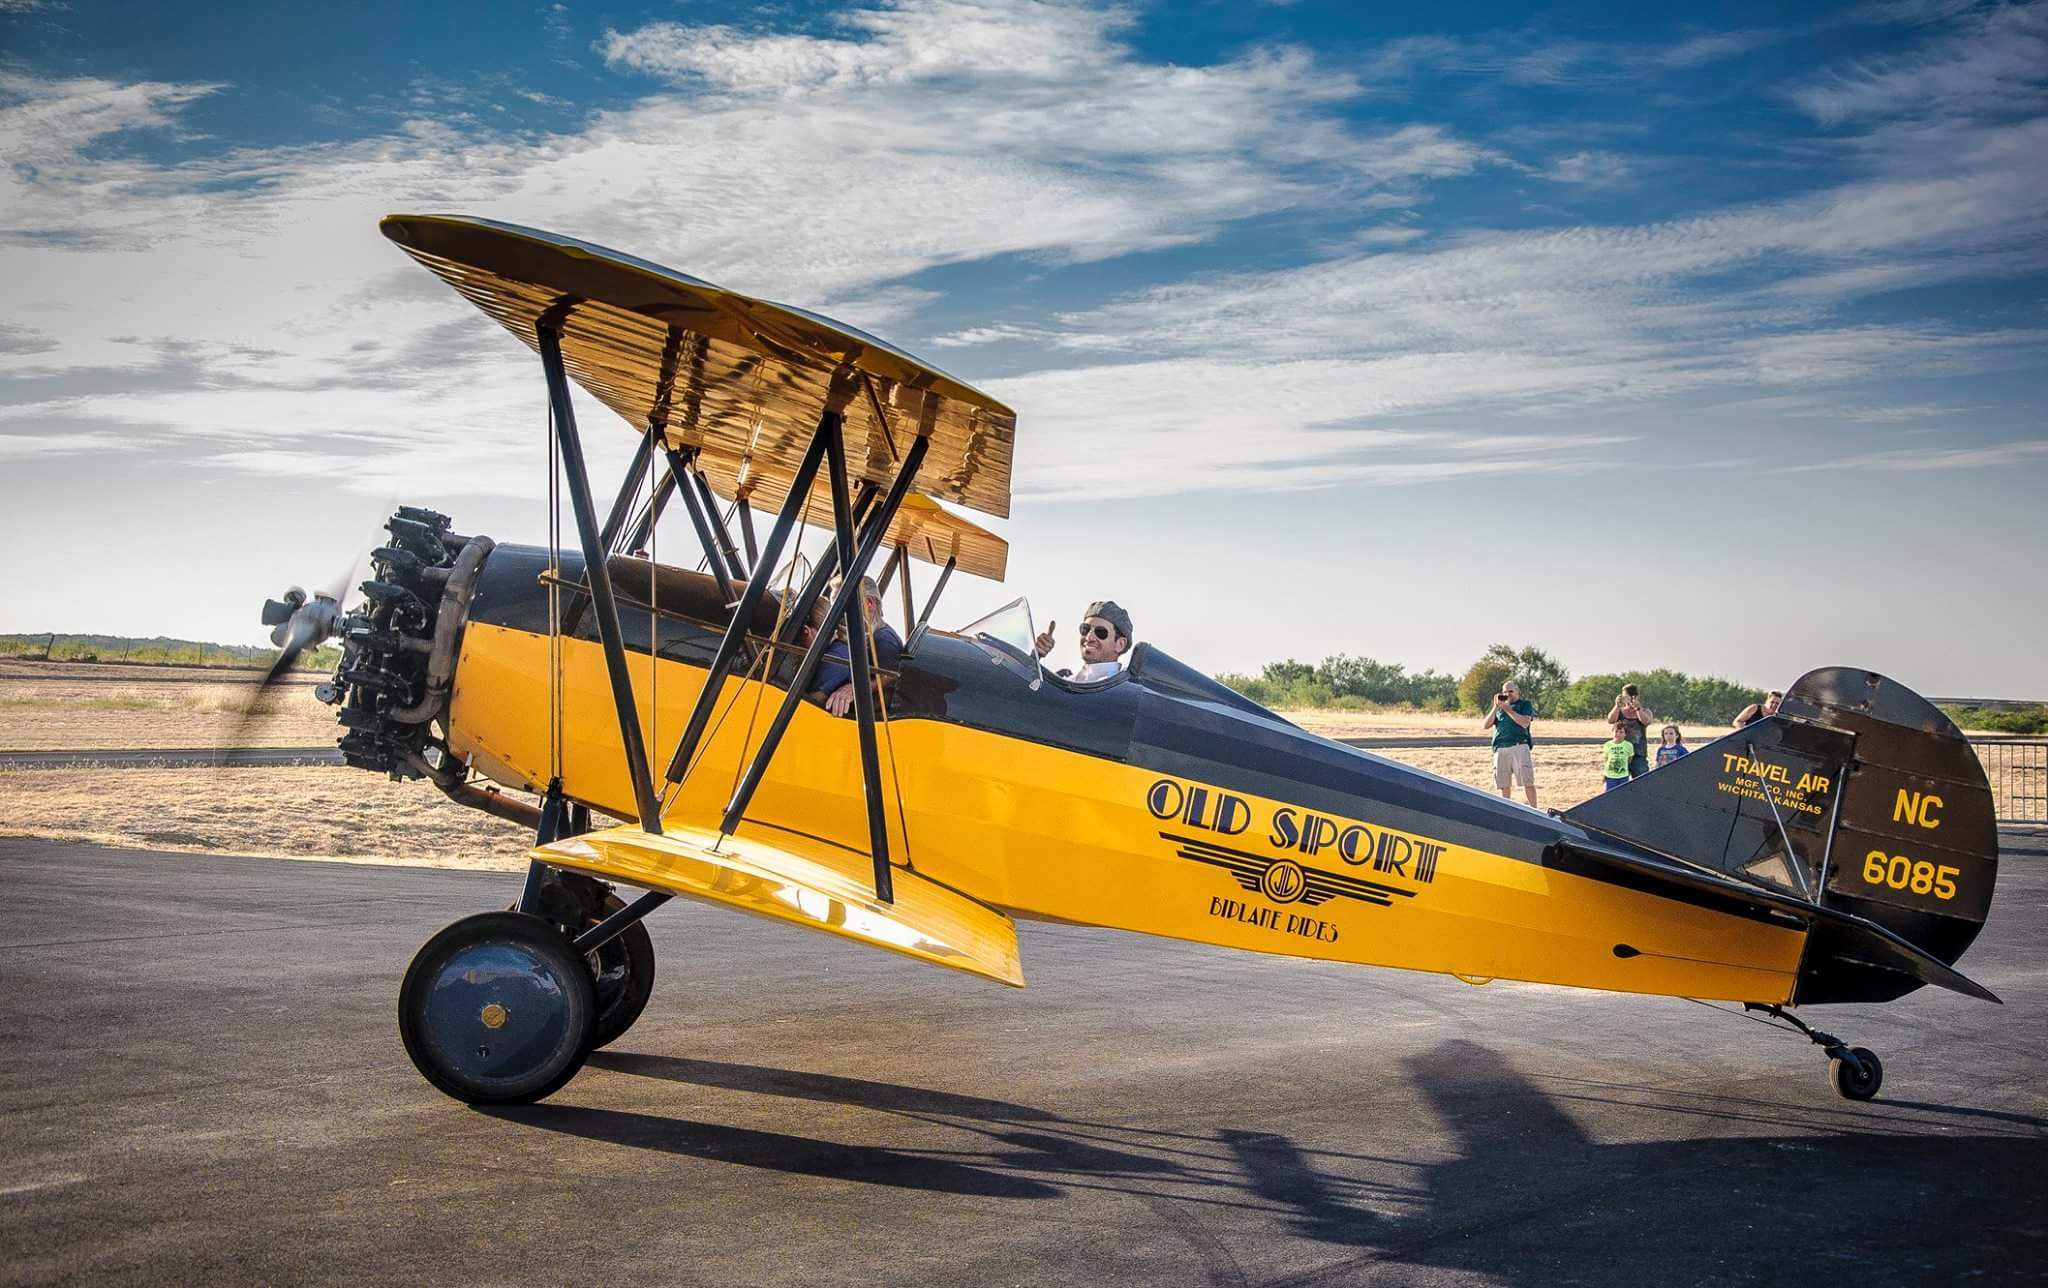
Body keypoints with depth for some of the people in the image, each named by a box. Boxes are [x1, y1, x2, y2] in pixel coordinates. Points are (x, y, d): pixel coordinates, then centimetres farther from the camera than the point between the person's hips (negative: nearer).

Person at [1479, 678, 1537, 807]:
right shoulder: (1498, 708, 21)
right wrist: (1495, 707, 3)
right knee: (1504, 784, 4)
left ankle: (1534, 810, -6)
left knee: (1527, 782, -9)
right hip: (1500, 749, 4)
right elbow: (1485, 726, 11)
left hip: (1519, 746, -4)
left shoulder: (1525, 704, 9)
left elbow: (1525, 723, -8)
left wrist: (1507, 708, -8)